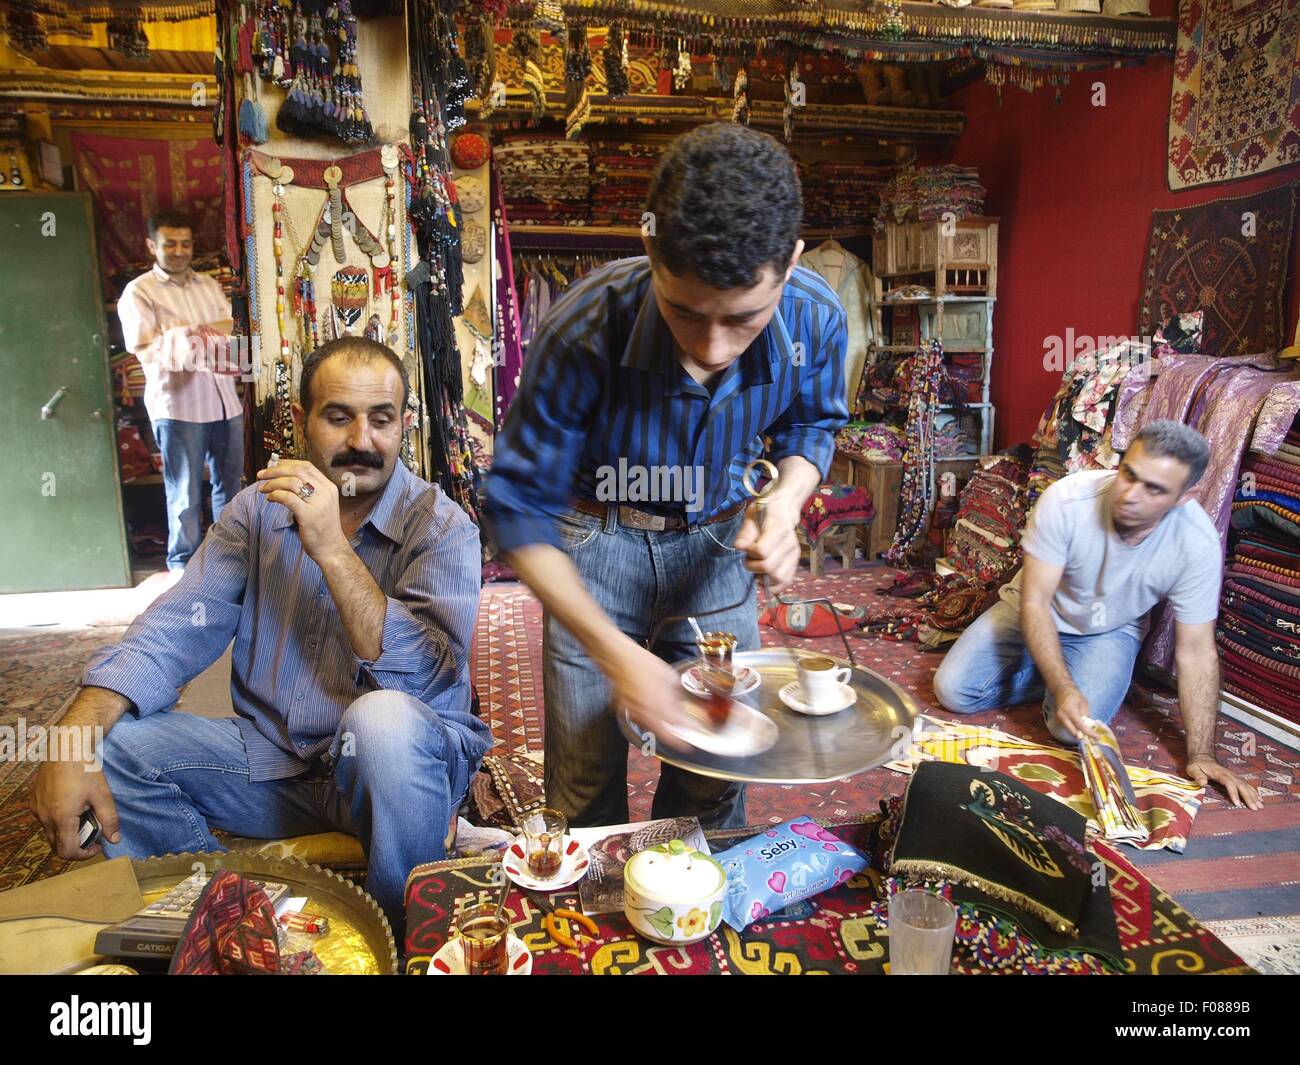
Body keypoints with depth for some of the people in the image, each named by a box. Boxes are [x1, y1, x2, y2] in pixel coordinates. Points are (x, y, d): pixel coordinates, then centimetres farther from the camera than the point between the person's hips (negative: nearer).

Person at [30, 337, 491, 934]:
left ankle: (402, 937, -11)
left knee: (383, 720, -36)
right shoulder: (258, 509, 4)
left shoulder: (441, 526, -11)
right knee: (111, 744, -10)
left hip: (406, 761, -4)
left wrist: (332, 549, -29)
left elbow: (423, 678, -24)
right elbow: (174, 633, -5)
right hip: (274, 758, 5)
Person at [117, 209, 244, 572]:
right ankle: (183, 563, 14)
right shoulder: (138, 292, -1)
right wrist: (196, 339, -23)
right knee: (185, 493, 1)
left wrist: (191, 334, -14)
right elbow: (147, 352, -11)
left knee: (229, 482, 14)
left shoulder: (208, 284, 15)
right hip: (177, 405, -5)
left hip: (224, 399, 5)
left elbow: (226, 329, 5)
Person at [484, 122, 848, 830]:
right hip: (594, 541, -2)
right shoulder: (583, 330, -30)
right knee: (588, 781, 4)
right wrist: (613, 651, -29)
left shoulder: (815, 320, -20)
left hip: (714, 540, 3)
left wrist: (786, 501, -19)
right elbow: (519, 509, -21)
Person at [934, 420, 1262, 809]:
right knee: (952, 690, -12)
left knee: (1075, 731, -25)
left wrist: (1202, 755, -19)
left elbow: (1196, 651, -19)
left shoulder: (1198, 544, -27)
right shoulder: (1066, 500, -33)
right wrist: (1063, 688, -38)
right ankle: (1052, 679, 9)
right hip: (1034, 612, 1)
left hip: (1110, 632, 0)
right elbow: (1034, 603, -27)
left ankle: (1048, 669, 6)